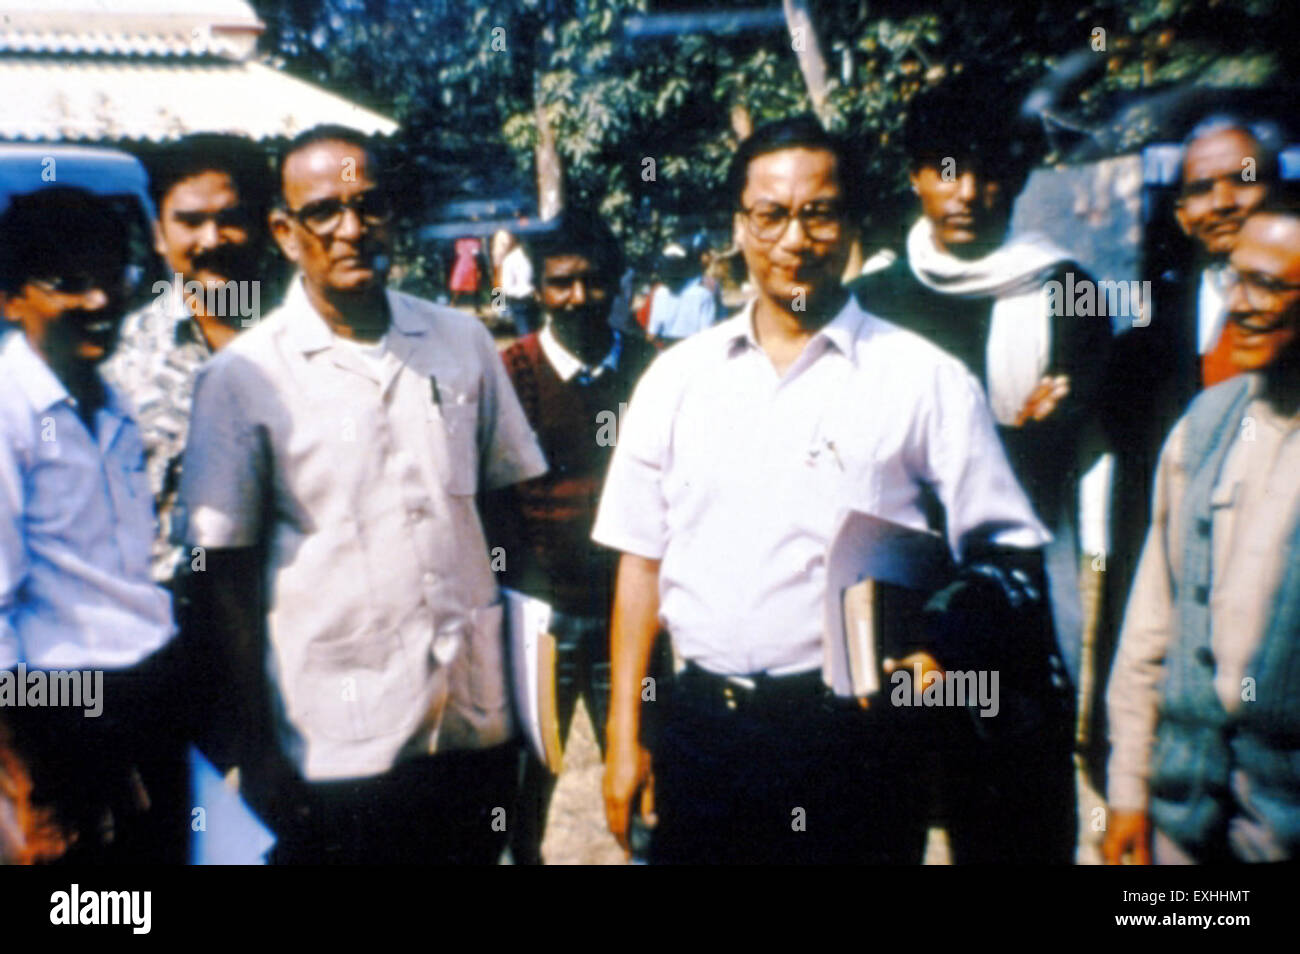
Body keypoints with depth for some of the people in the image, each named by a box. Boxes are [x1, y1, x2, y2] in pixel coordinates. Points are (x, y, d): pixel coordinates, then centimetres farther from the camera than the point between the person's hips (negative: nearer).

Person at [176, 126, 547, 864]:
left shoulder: (462, 342, 6)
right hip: (338, 746, -3)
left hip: (478, 722, 4)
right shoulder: (243, 378, -5)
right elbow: (226, 574, -4)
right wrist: (258, 748, -4)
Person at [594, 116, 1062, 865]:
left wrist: (944, 641, -18)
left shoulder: (926, 380, -1)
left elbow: (1011, 553, 1)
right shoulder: (679, 376, 7)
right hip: (698, 728, 3)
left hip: (852, 739, -2)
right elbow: (641, 559, 9)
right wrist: (625, 737, 6)